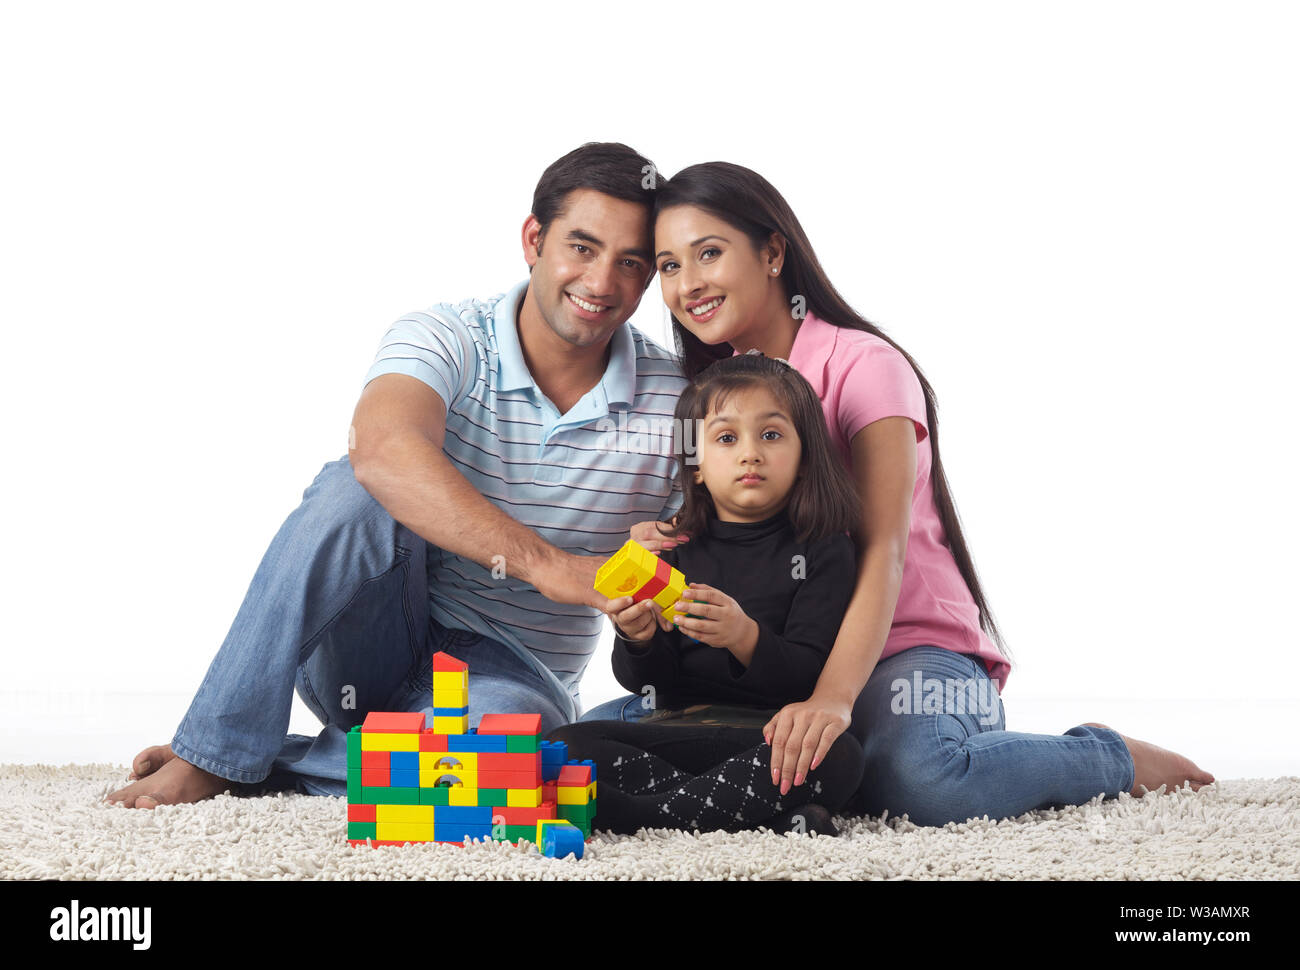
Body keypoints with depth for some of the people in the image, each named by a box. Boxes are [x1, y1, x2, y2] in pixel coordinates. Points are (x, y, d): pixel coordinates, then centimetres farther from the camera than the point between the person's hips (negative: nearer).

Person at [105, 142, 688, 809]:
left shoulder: (674, 400, -5)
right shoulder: (444, 339, -12)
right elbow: (383, 450, -34)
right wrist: (543, 562, -45)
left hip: (508, 671, 1)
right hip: (377, 647, -1)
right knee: (357, 492, -32)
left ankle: (251, 770, -18)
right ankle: (209, 753, -25)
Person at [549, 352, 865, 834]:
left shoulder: (822, 550, 2)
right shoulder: (675, 550, 11)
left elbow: (810, 674, -8)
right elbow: (646, 681, 8)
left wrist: (746, 638, -27)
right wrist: (639, 641, -16)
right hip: (680, 729, 3)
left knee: (839, 757, -36)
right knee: (564, 745, -19)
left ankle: (635, 815, -30)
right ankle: (757, 807, -25)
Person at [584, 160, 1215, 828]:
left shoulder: (863, 366, -6)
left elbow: (883, 551, -19)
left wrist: (834, 697, -36)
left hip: (909, 644, -5)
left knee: (919, 778, -39)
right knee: (603, 731, -19)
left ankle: (1113, 758, -9)